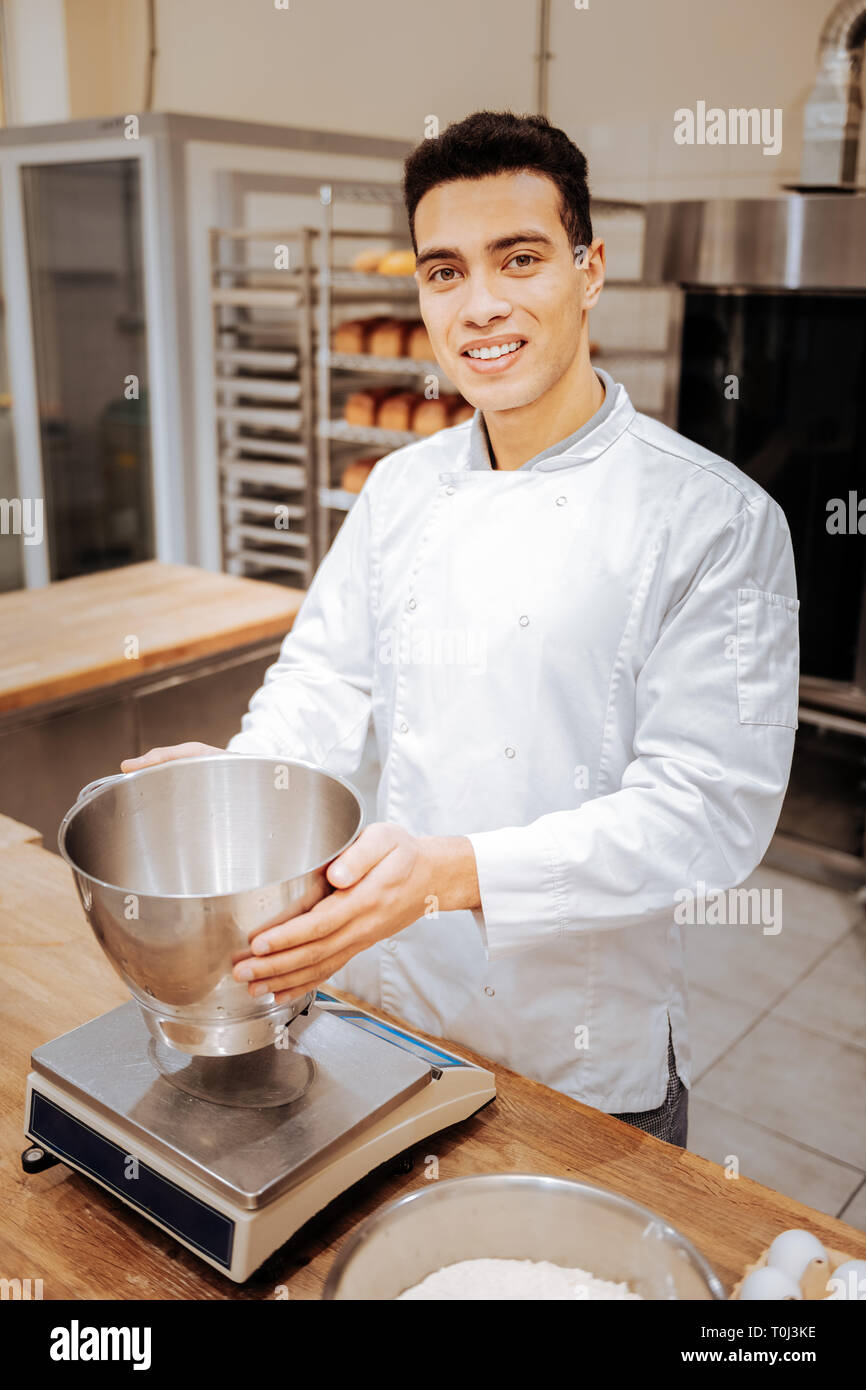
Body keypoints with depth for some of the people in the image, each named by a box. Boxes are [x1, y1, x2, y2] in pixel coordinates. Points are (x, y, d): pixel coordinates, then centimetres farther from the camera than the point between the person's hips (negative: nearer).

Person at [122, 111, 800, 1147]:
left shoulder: (716, 519, -16)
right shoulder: (401, 489, 2)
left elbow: (710, 807, -20)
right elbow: (326, 682, 7)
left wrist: (454, 871, -32)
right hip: (382, 1004, 5)